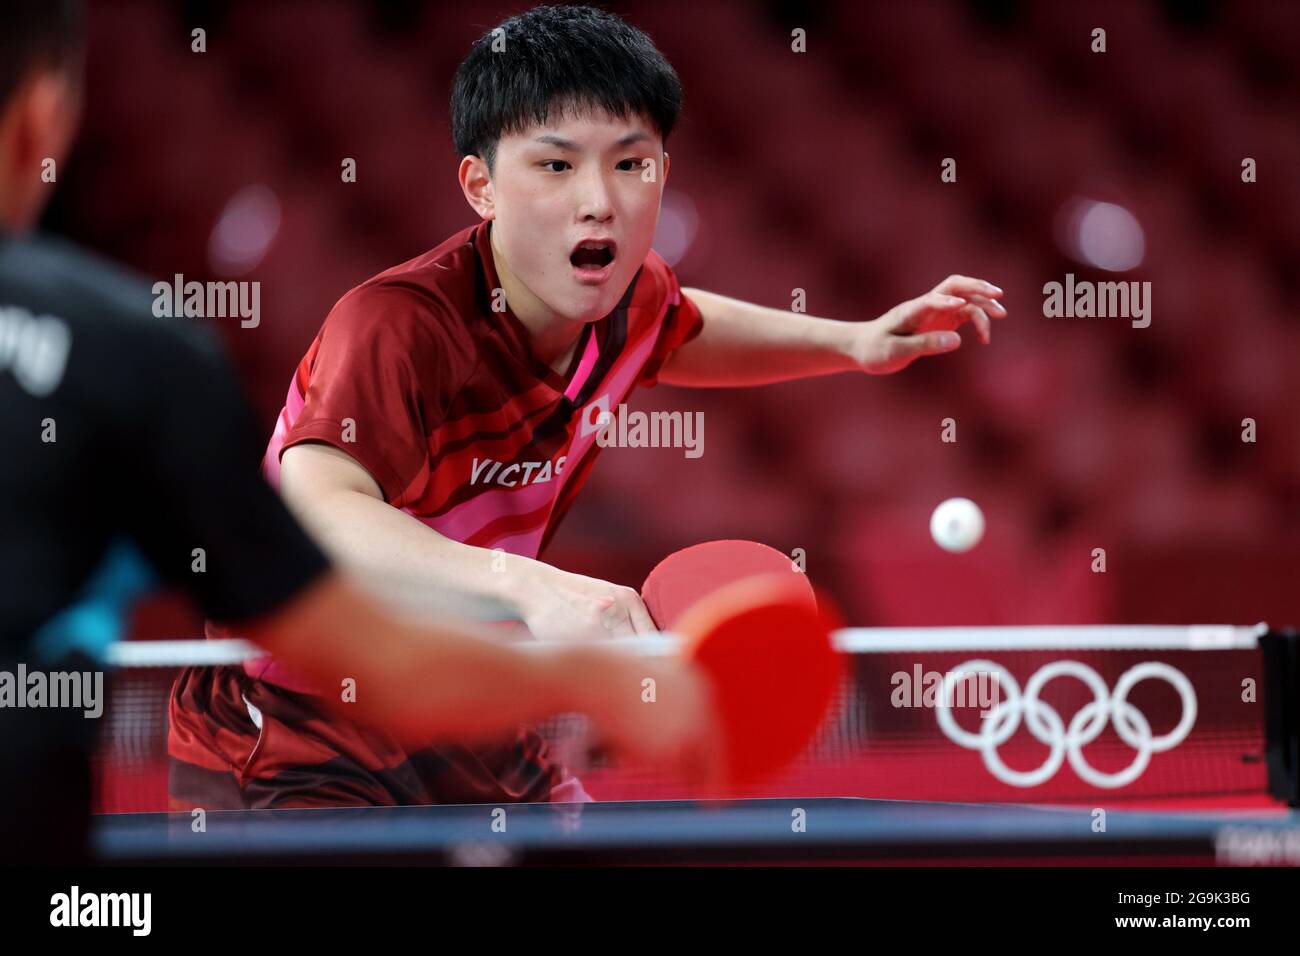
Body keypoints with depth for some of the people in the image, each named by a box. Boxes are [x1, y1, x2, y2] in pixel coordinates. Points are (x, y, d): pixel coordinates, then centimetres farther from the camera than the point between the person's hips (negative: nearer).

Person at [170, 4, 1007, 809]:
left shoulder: (628, 297, -5)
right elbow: (317, 512, -48)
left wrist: (855, 342, 10)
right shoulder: (396, 326, -29)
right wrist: (531, 587, -61)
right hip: (290, 749, -8)